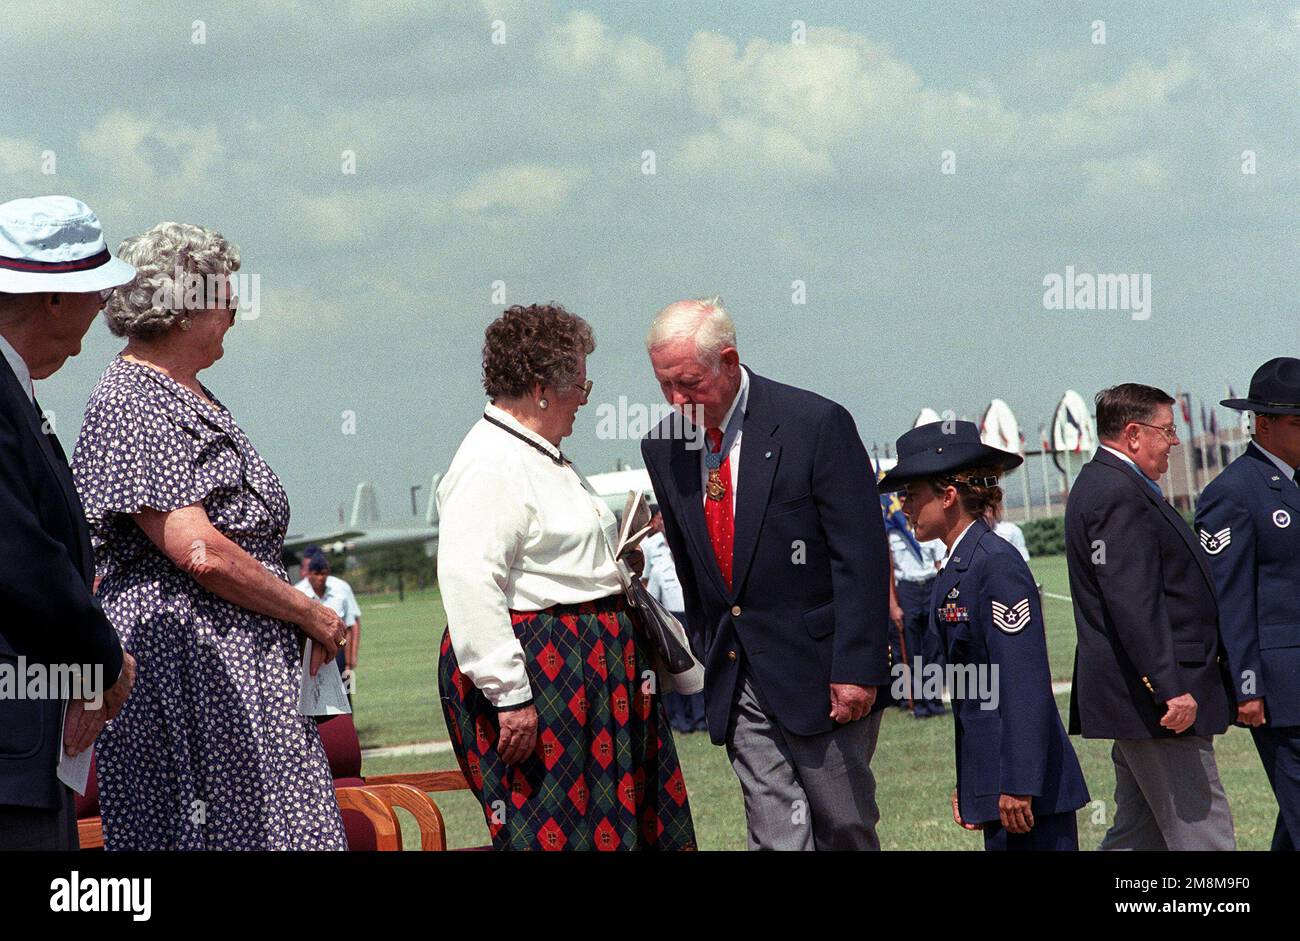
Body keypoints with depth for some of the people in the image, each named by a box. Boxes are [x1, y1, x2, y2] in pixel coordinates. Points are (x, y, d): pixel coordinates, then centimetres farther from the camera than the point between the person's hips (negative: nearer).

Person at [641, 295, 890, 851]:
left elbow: (862, 557, -13)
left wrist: (856, 669, -18)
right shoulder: (662, 449, 5)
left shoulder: (817, 424, -12)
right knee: (776, 835, -1)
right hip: (734, 677, 4)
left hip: (819, 667, -4)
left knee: (844, 828, 6)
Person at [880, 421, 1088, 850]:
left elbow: (1026, 682, -19)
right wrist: (967, 784, 18)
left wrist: (1018, 785, -22)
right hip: (991, 777, 9)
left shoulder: (998, 564, -14)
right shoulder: (956, 569, 15)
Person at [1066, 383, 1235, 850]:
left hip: (1143, 696, 11)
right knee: (1201, 834, -9)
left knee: (1139, 833, 13)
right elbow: (1133, 602, -24)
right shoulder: (1118, 495, -16)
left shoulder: (1105, 485, 18)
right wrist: (1171, 689, -26)